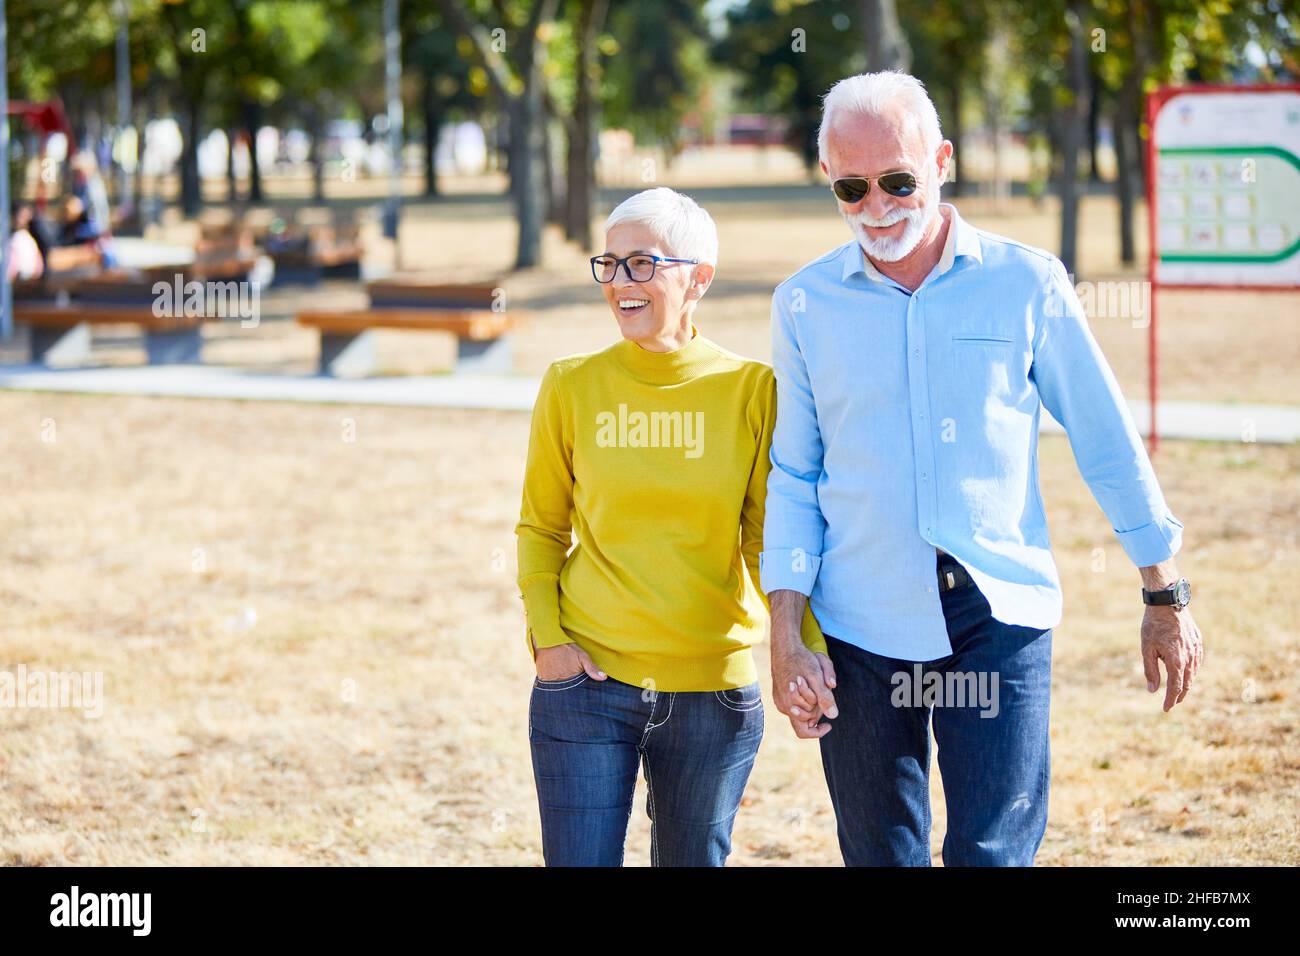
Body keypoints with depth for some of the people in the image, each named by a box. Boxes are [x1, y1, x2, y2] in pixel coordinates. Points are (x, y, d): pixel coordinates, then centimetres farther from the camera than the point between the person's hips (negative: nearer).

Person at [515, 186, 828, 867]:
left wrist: (803, 644, -15)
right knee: (581, 859, -3)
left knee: (694, 859, 12)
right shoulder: (572, 387, 0)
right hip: (585, 684, 0)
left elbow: (769, 536, 0)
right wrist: (546, 638, -4)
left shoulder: (751, 390, -3)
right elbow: (541, 527, 9)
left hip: (713, 694, 0)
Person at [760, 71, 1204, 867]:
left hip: (1000, 615, -2)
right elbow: (793, 478, 8)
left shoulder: (1026, 283, 0)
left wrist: (1166, 598, 8)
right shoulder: (806, 304, 5)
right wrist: (785, 638, 1)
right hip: (862, 623, 2)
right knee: (880, 853, 8)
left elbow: (1109, 445, 6)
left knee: (994, 853, -11)